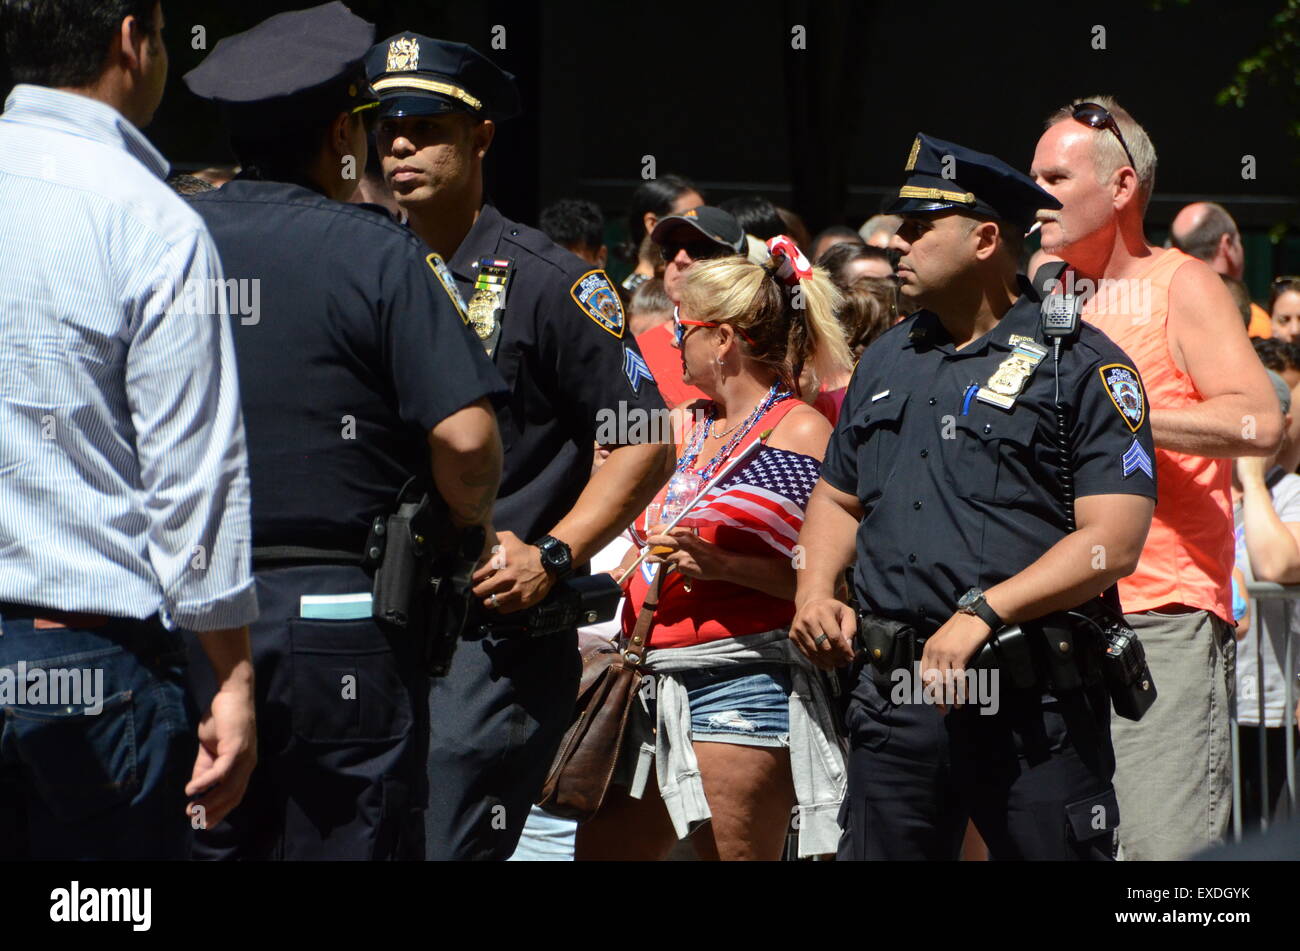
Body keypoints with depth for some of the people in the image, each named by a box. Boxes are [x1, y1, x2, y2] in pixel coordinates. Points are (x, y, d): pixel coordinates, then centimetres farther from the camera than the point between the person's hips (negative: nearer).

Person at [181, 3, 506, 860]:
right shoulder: (374, 252, -8)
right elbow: (465, 435, -16)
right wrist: (469, 530, 3)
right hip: (340, 620, -4)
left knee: (202, 839, 10)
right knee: (350, 840, 2)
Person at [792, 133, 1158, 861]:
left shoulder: (1081, 365, -4)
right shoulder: (887, 363, 17)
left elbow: (1114, 542, -13)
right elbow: (838, 497, 27)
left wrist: (982, 614, -21)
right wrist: (816, 594, 7)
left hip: (1032, 703, -6)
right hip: (895, 696, 6)